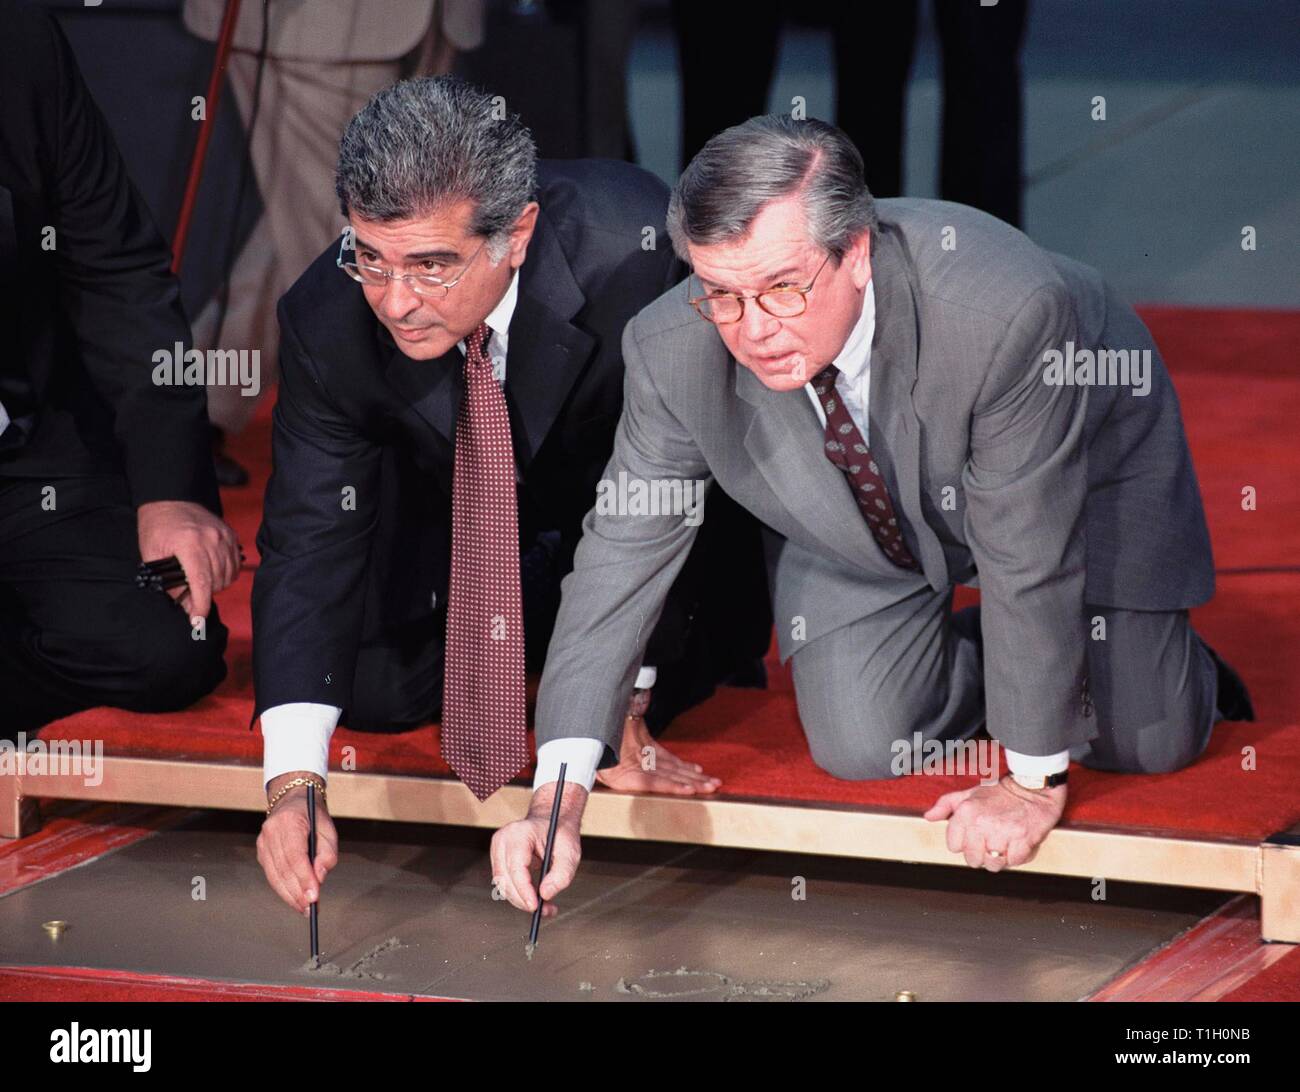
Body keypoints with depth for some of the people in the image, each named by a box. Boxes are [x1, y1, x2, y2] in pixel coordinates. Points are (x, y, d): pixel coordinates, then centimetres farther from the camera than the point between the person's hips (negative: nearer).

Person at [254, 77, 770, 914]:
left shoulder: (635, 249, -41)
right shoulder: (328, 321, -31)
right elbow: (310, 540, -28)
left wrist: (618, 716, -31)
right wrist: (293, 781, -41)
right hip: (459, 505, 2)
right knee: (368, 684, -13)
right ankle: (551, 605, 15)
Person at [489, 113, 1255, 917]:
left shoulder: (1004, 308, -45)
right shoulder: (674, 351, -33)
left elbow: (1031, 556, -34)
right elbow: (623, 553, -21)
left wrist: (1034, 778, -25)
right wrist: (557, 797, -28)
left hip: (1080, 479, -3)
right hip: (862, 523, 3)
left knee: (1144, 742, -5)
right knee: (861, 749, -10)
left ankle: (1162, 653, 31)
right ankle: (1001, 656, 21)